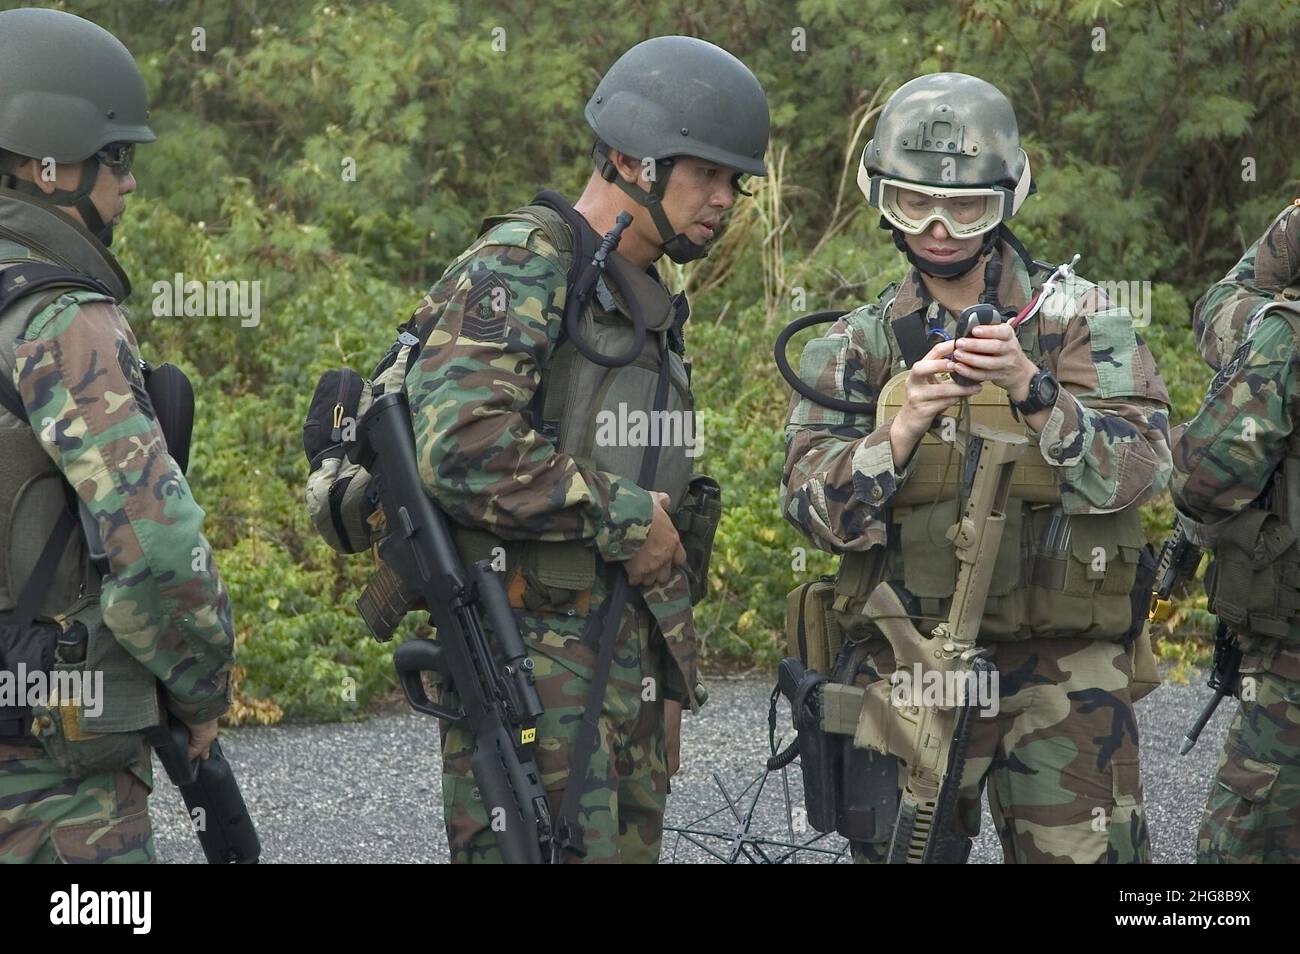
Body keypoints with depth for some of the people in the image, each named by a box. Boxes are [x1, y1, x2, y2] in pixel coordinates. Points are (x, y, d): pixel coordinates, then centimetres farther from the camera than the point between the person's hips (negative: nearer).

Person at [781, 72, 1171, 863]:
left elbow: (1141, 466, -10)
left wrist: (1032, 390, -25)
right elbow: (816, 508, -4)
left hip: (1063, 670, -1)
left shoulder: (1082, 319, 2)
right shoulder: (855, 346, 7)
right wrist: (904, 428, -20)